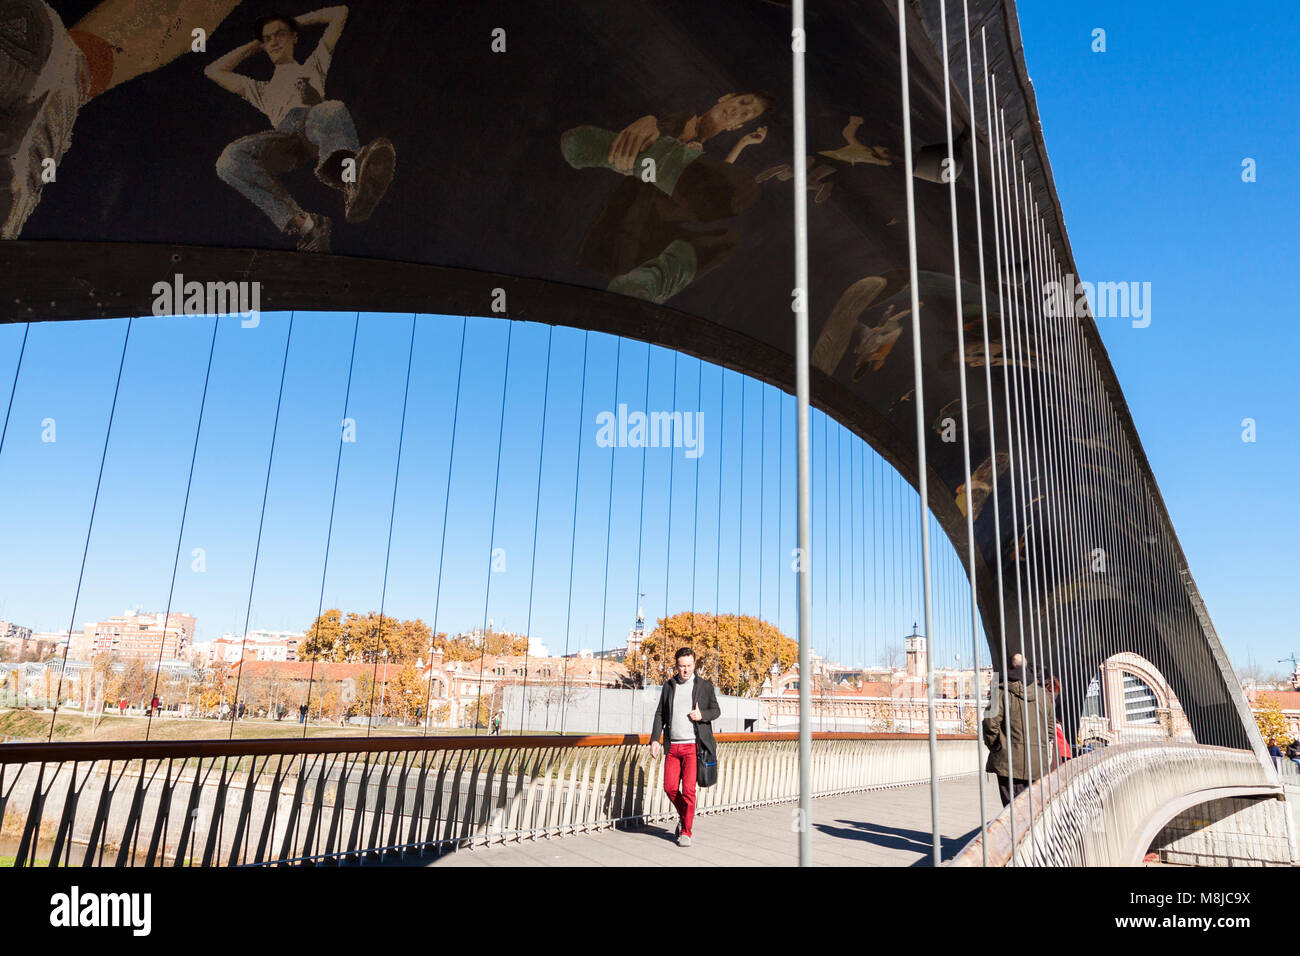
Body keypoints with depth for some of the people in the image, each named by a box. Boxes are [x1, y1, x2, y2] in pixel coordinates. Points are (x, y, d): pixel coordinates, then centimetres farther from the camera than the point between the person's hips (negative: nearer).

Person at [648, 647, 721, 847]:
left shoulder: (704, 686, 2)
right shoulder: (668, 685, 9)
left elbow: (716, 710, 9)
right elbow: (660, 714, 12)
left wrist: (702, 715, -12)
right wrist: (655, 740, 3)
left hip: (693, 746, -3)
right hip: (672, 746, 3)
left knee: (688, 789, -8)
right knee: (670, 787, 2)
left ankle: (686, 832, 8)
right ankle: (685, 817, 29)